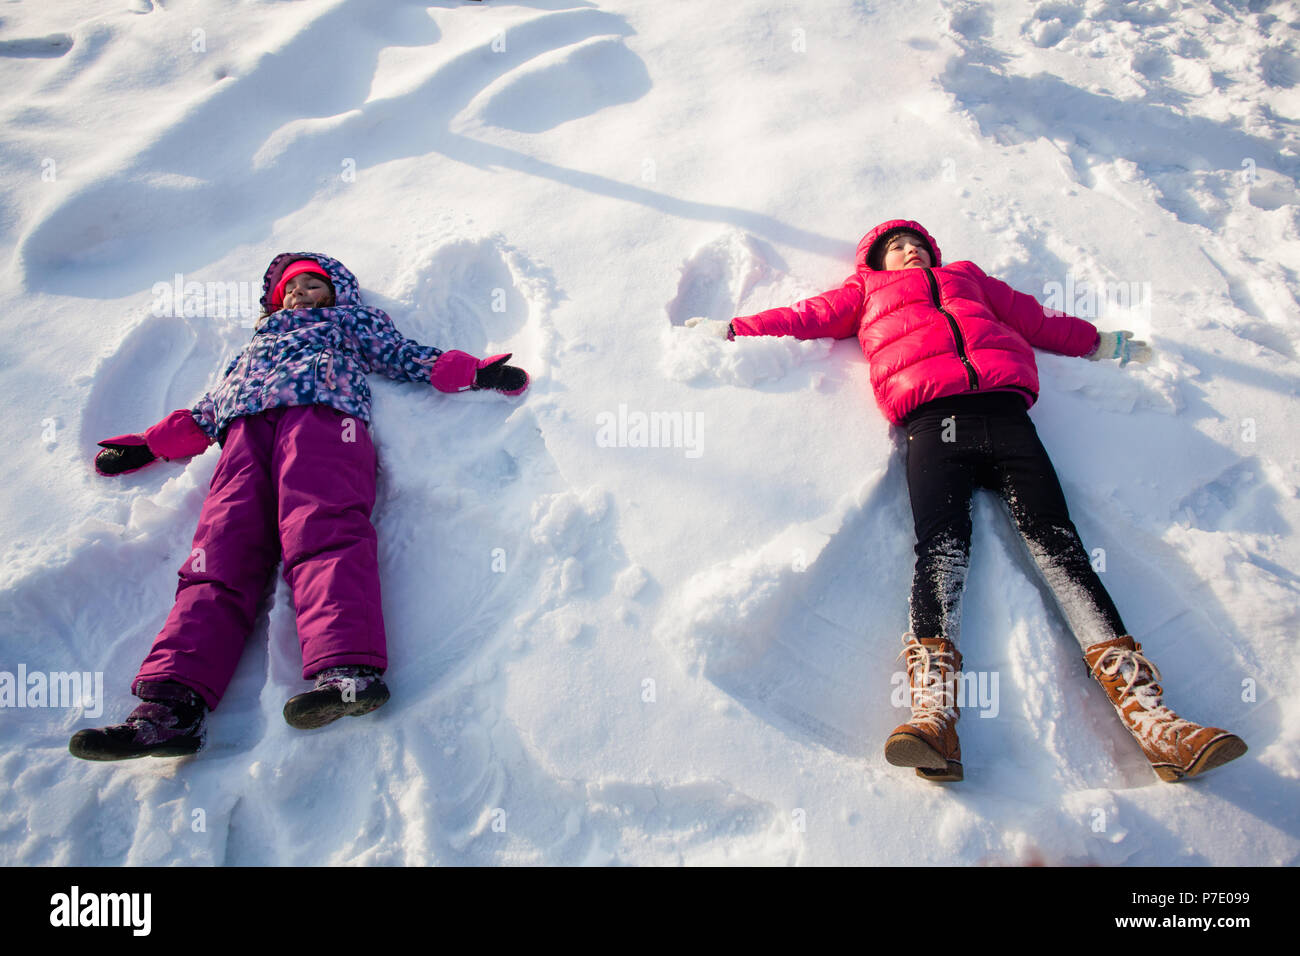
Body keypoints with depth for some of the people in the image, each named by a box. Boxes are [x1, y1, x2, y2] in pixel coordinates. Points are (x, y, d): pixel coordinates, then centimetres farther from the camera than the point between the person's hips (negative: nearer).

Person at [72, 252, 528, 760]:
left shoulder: (352, 318, 35)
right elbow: (210, 408, 38)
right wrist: (150, 445, 29)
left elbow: (406, 355, 22)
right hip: (246, 431, 4)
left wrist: (475, 372, 8)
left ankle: (349, 669, -53)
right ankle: (171, 703, -38)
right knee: (221, 552, -20)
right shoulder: (259, 341, 44)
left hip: (321, 412, -3)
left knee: (322, 529, -32)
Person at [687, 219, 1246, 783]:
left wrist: (1102, 343, 43)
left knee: (1055, 539, -18)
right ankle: (933, 712, -46)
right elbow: (807, 317, 29)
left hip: (1004, 409, 2)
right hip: (932, 416, -2)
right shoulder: (868, 290, 36)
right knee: (941, 542, -27)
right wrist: (731, 329, 21)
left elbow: (1038, 321, 42)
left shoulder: (968, 277, 41)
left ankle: (1148, 714, -30)